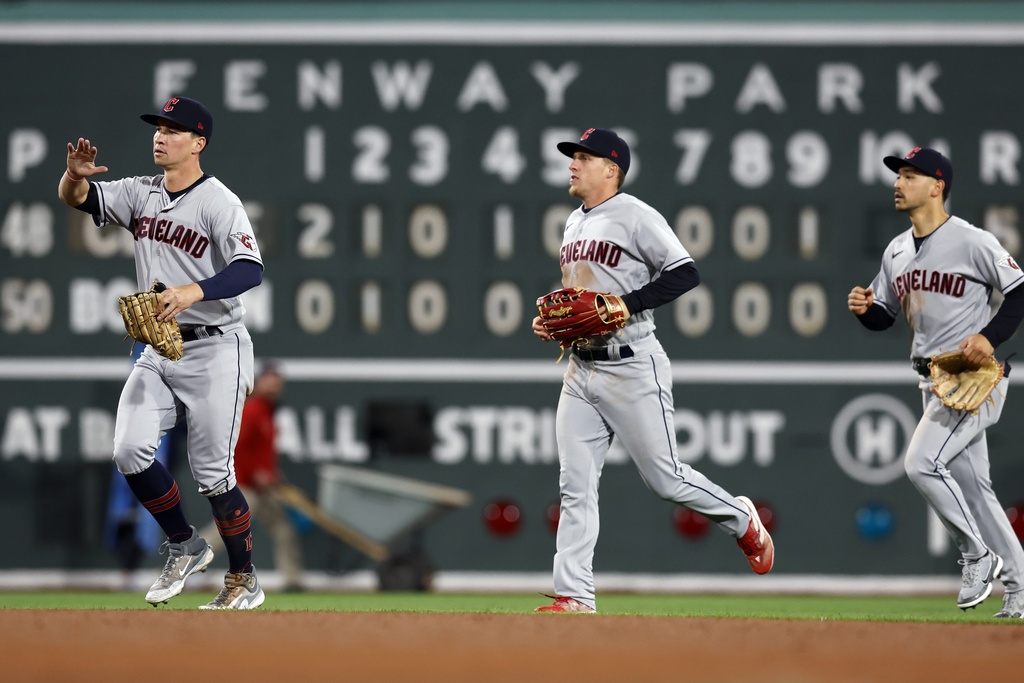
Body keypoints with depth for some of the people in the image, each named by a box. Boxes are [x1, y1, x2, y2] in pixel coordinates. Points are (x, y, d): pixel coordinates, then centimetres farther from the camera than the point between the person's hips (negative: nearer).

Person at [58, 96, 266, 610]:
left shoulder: (218, 202, -13)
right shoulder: (141, 194, 8)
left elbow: (250, 270, -26)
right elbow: (74, 198, 2)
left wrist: (193, 291, -42)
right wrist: (76, 174, -22)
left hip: (213, 350, -6)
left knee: (211, 471, -4)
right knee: (130, 450, -8)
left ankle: (244, 581, 11)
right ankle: (184, 548, 12)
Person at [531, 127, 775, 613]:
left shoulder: (635, 216, -10)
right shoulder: (574, 224, 17)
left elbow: (686, 274, -18)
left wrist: (624, 305, -23)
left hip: (631, 368, -8)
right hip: (581, 369, 8)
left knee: (665, 479, -3)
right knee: (574, 485, -1)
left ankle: (741, 521, 23)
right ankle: (573, 597, -3)